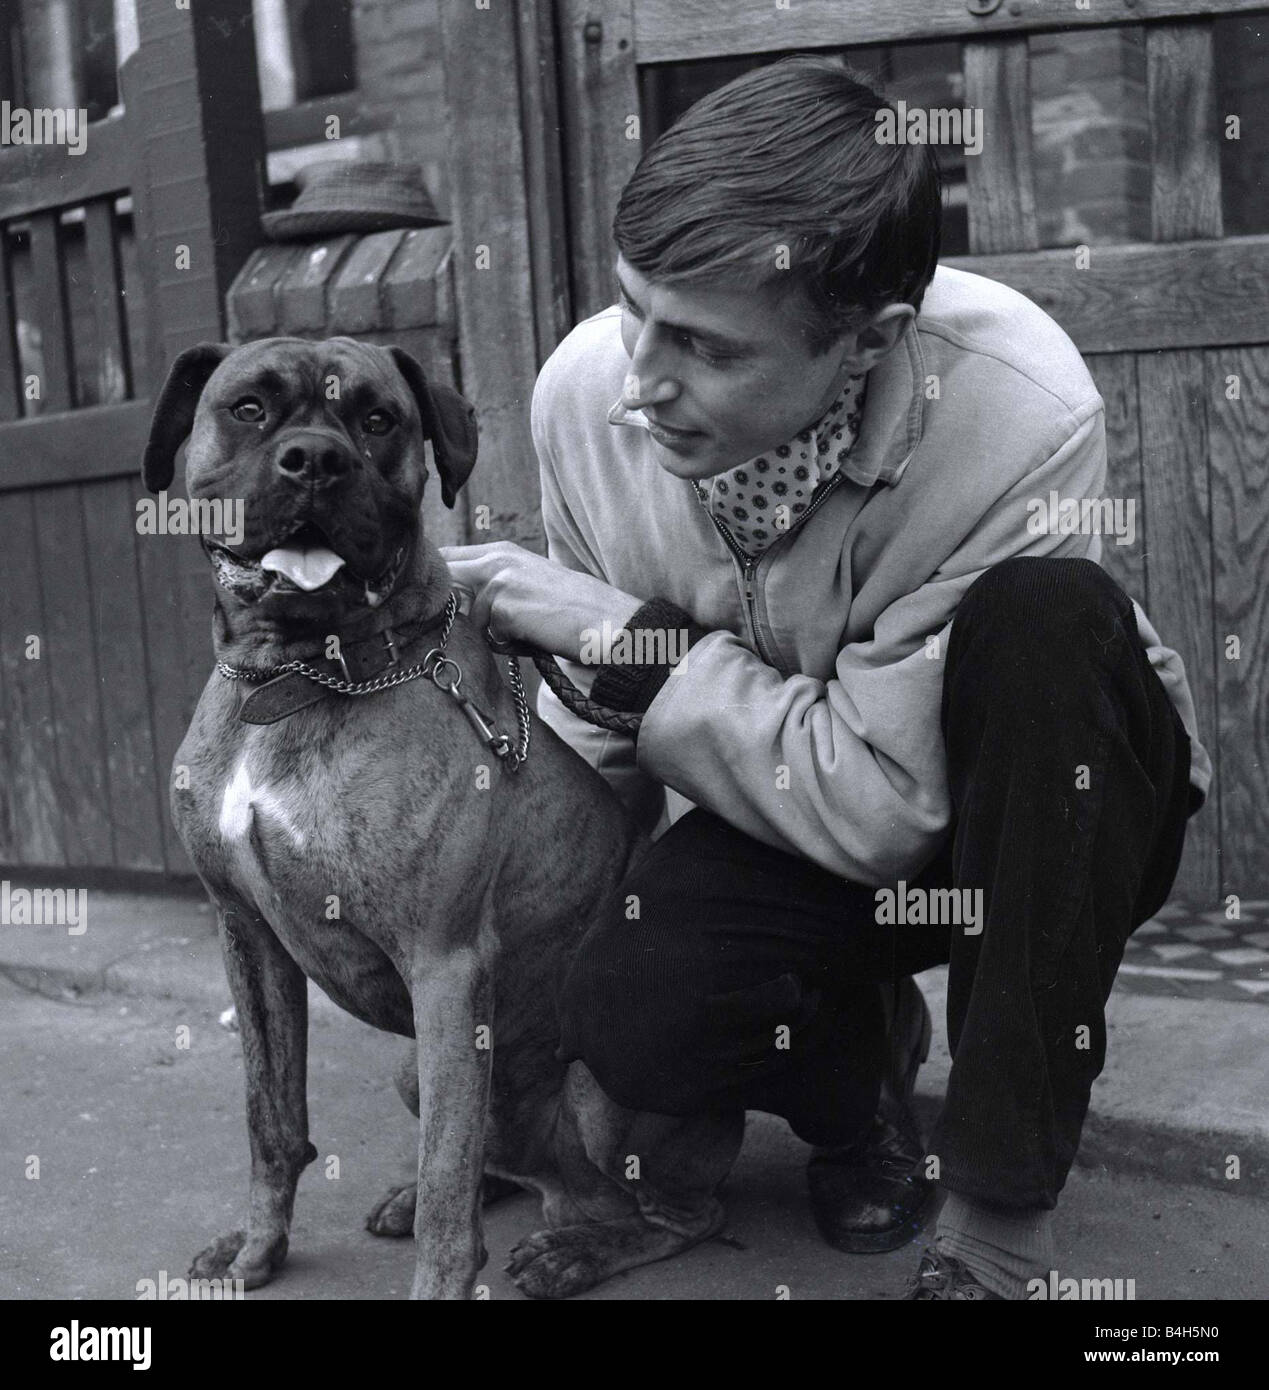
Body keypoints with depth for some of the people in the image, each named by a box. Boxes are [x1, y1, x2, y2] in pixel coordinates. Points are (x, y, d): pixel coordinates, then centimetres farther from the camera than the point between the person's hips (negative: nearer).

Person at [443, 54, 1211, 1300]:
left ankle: (999, 1221, -24)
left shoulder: (1020, 417, -32)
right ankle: (856, 1047, 11)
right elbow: (596, 737, -1)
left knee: (1045, 618, -36)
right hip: (786, 814, 3)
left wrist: (631, 637, -27)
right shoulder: (586, 388, -17)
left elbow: (887, 802, -28)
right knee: (630, 1017, -28)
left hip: (1039, 806, -2)